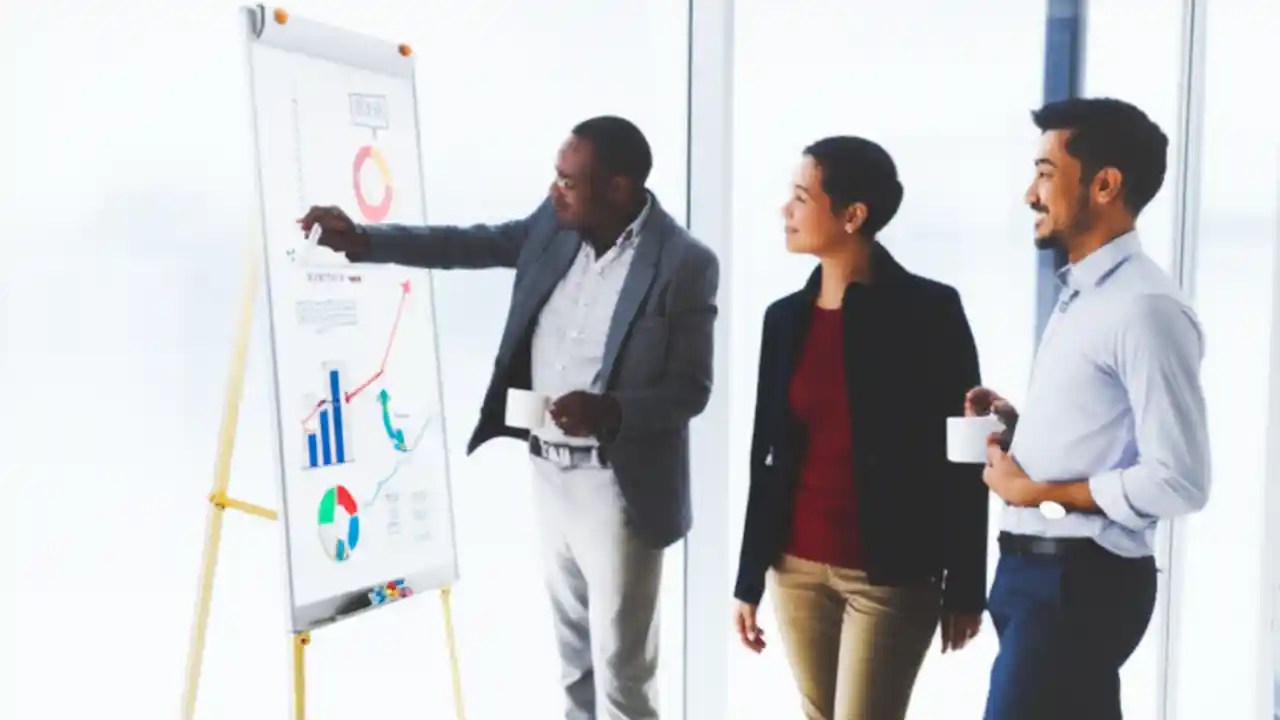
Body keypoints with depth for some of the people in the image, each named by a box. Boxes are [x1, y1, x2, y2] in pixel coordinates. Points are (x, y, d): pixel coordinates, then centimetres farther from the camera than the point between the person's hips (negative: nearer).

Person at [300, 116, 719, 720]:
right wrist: (362, 241, -4)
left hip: (619, 487, -6)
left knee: (621, 663, 6)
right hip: (548, 468, 7)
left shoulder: (684, 264, -18)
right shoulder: (556, 222, -1)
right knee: (573, 645, 23)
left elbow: (692, 390, -15)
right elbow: (472, 244, 6)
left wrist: (611, 412, -31)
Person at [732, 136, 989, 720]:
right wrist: (749, 581, 9)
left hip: (891, 576, -4)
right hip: (798, 567, 5)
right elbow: (768, 455, 8)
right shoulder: (786, 317, 5)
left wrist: (965, 587, -6)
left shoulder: (928, 311, -9)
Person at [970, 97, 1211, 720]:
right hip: (1032, 569, 9)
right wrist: (1016, 422, 5)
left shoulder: (1145, 307, -18)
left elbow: (1178, 482, -21)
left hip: (1080, 582, -9)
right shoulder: (1077, 295, 12)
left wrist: (1038, 493, -14)